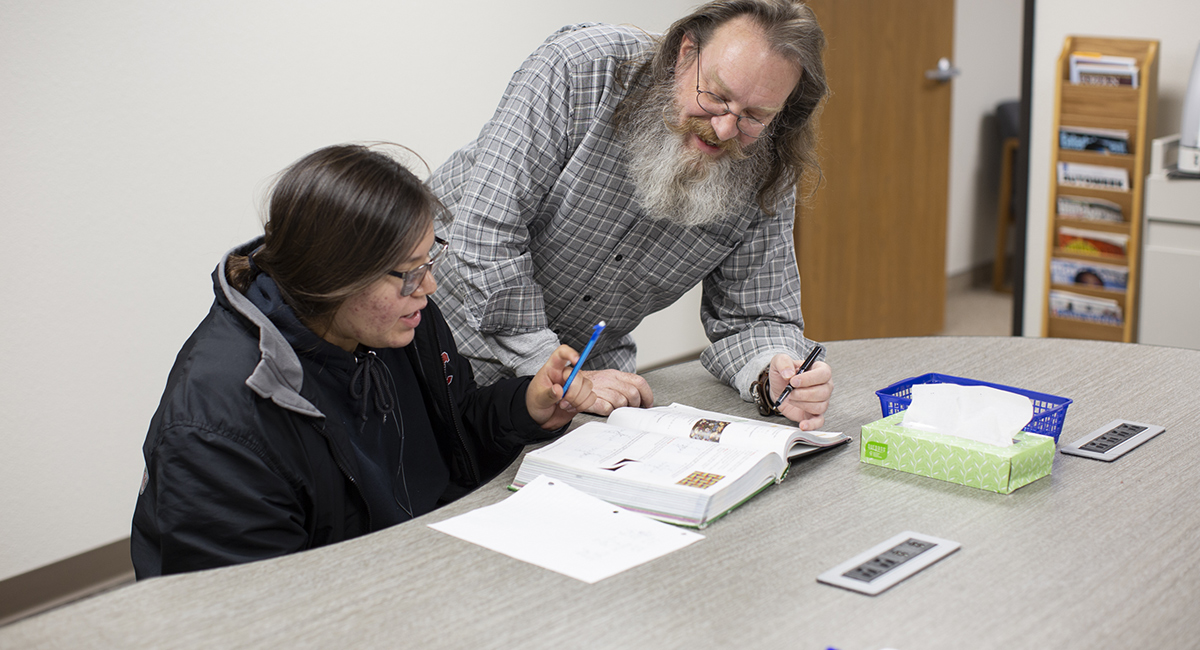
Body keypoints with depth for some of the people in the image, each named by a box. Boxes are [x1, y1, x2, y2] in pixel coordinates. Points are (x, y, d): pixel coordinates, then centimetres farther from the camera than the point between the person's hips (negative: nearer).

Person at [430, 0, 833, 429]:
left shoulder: (765, 174, -12)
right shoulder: (581, 68, -25)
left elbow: (753, 318, -4)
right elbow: (488, 229, -27)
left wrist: (776, 378, -28)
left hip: (588, 361, 4)